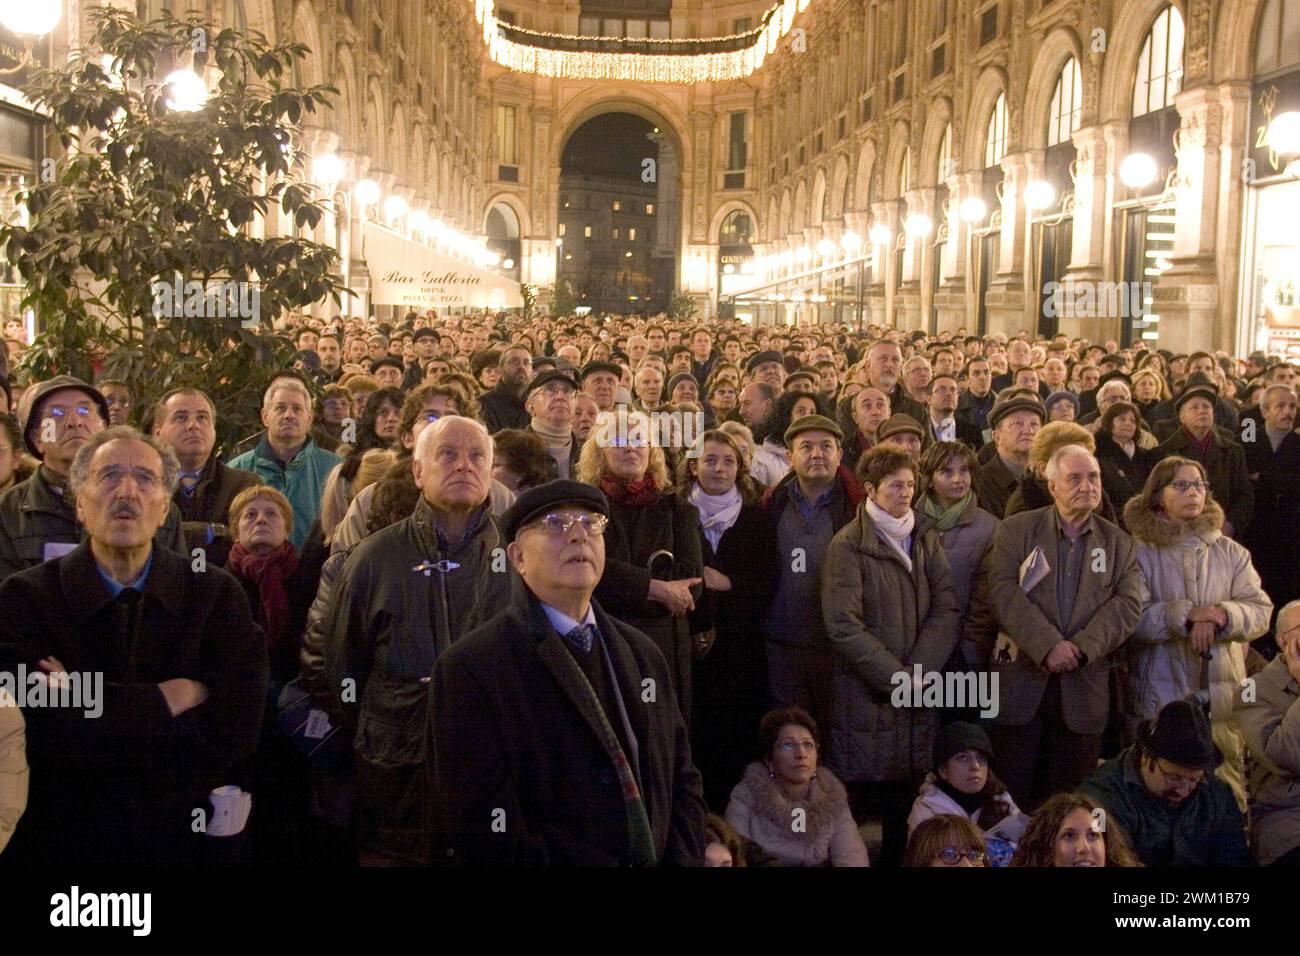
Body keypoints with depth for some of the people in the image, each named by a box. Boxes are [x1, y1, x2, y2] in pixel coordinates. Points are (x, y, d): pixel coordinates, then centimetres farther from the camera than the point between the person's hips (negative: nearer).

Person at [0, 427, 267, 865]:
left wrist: (83, 704, -20)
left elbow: (233, 735, -18)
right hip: (57, 842, 0)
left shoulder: (218, 596, -6)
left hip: (177, 839, 1)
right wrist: (167, 699, -20)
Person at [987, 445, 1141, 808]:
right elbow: (1004, 592, -8)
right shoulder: (1016, 530, 4)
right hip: (1021, 680, -2)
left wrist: (1082, 648, -15)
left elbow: (1127, 604, 0)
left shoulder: (1118, 543, 11)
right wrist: (1048, 646, -18)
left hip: (1083, 688, 2)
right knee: (1011, 793, 2)